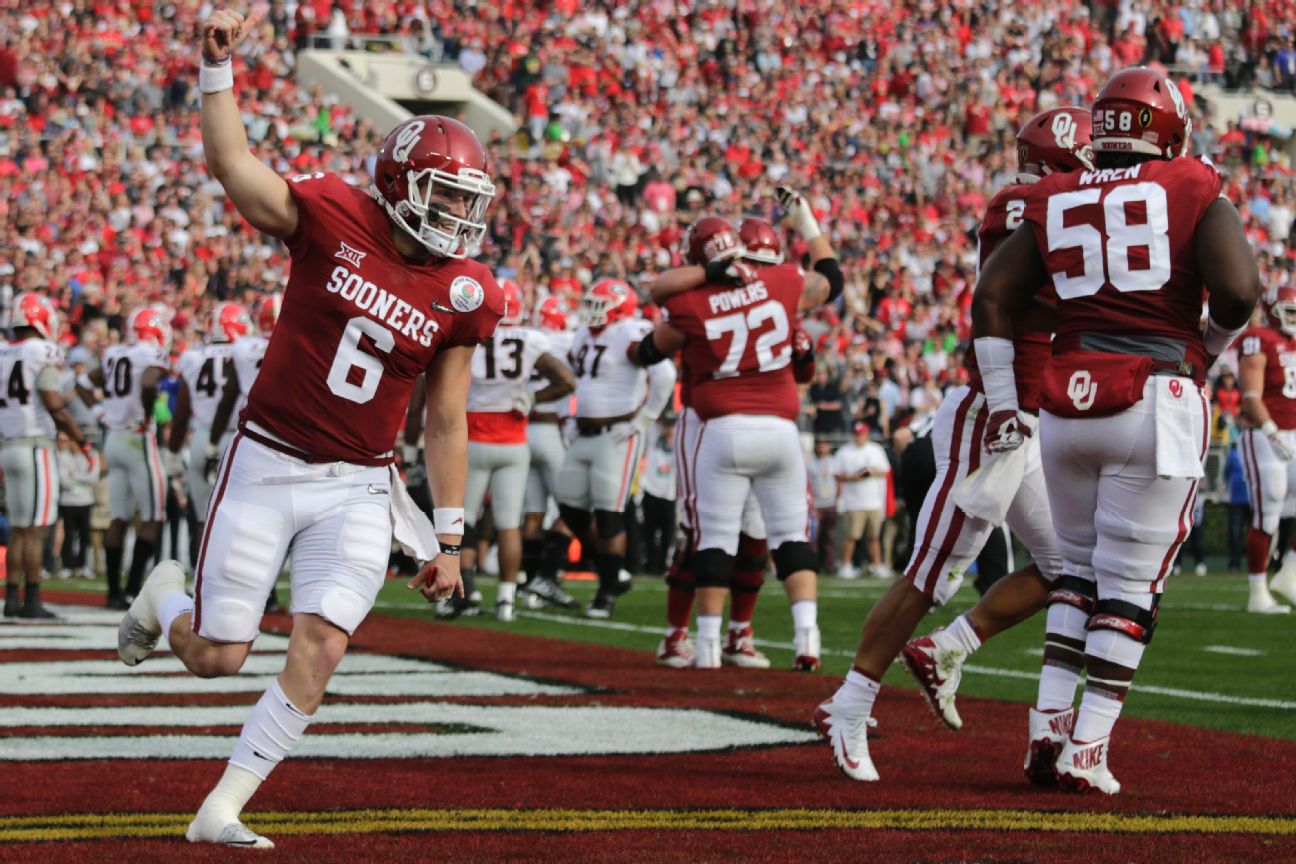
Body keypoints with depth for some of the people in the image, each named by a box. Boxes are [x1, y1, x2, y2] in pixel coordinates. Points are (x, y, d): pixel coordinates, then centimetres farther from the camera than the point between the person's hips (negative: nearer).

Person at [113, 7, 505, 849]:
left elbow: (446, 423, 4)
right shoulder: (333, 219, -11)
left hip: (358, 489, 2)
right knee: (217, 657, 2)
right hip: (267, 465, -2)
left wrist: (448, 539, 4)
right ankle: (167, 596, 41)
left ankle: (221, 811, 1)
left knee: (320, 648, -13)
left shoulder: (464, 296, -2)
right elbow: (233, 164, -23)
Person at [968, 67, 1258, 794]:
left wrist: (1001, 400, 13)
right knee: (1131, 584, 1)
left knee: (1079, 566, 21)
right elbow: (1239, 290, -11)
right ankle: (1088, 750, -3)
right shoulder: (1193, 191, 0)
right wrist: (1207, 351, 9)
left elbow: (992, 298, 8)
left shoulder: (1056, 203, 11)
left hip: (1069, 400, 4)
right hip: (1159, 400, -4)